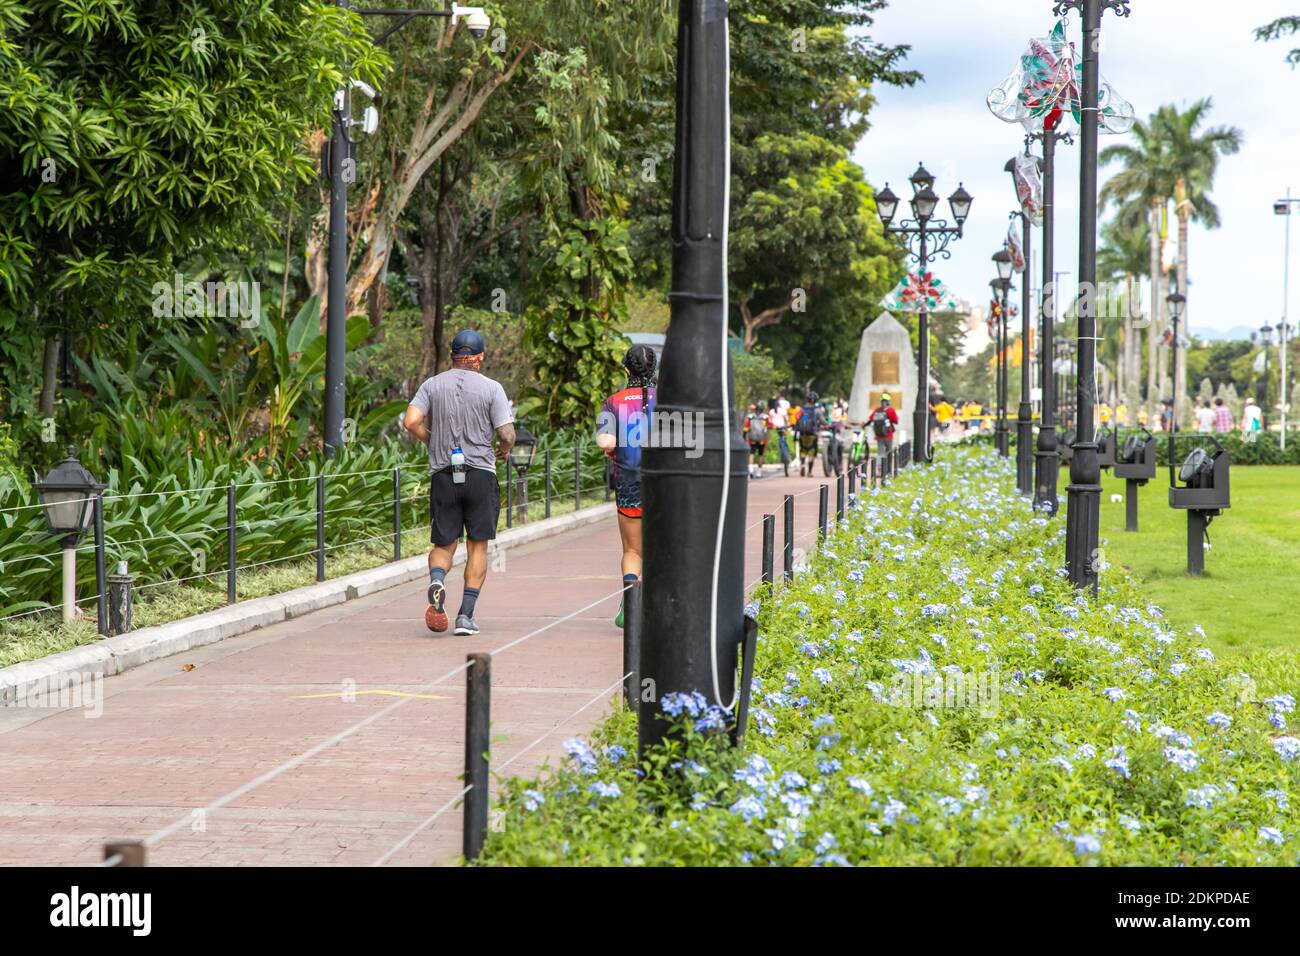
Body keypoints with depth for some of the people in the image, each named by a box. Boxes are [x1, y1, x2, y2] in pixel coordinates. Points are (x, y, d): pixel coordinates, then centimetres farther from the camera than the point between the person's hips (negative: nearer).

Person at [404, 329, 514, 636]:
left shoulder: (432, 385, 5)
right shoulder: (491, 388, -1)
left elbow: (411, 421, -7)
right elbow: (507, 434, -7)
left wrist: (433, 441, 10)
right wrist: (504, 451, 15)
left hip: (443, 473, 2)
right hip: (480, 474, -2)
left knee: (444, 544, 10)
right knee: (477, 546, 7)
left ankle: (437, 580, -22)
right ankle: (466, 614, 0)